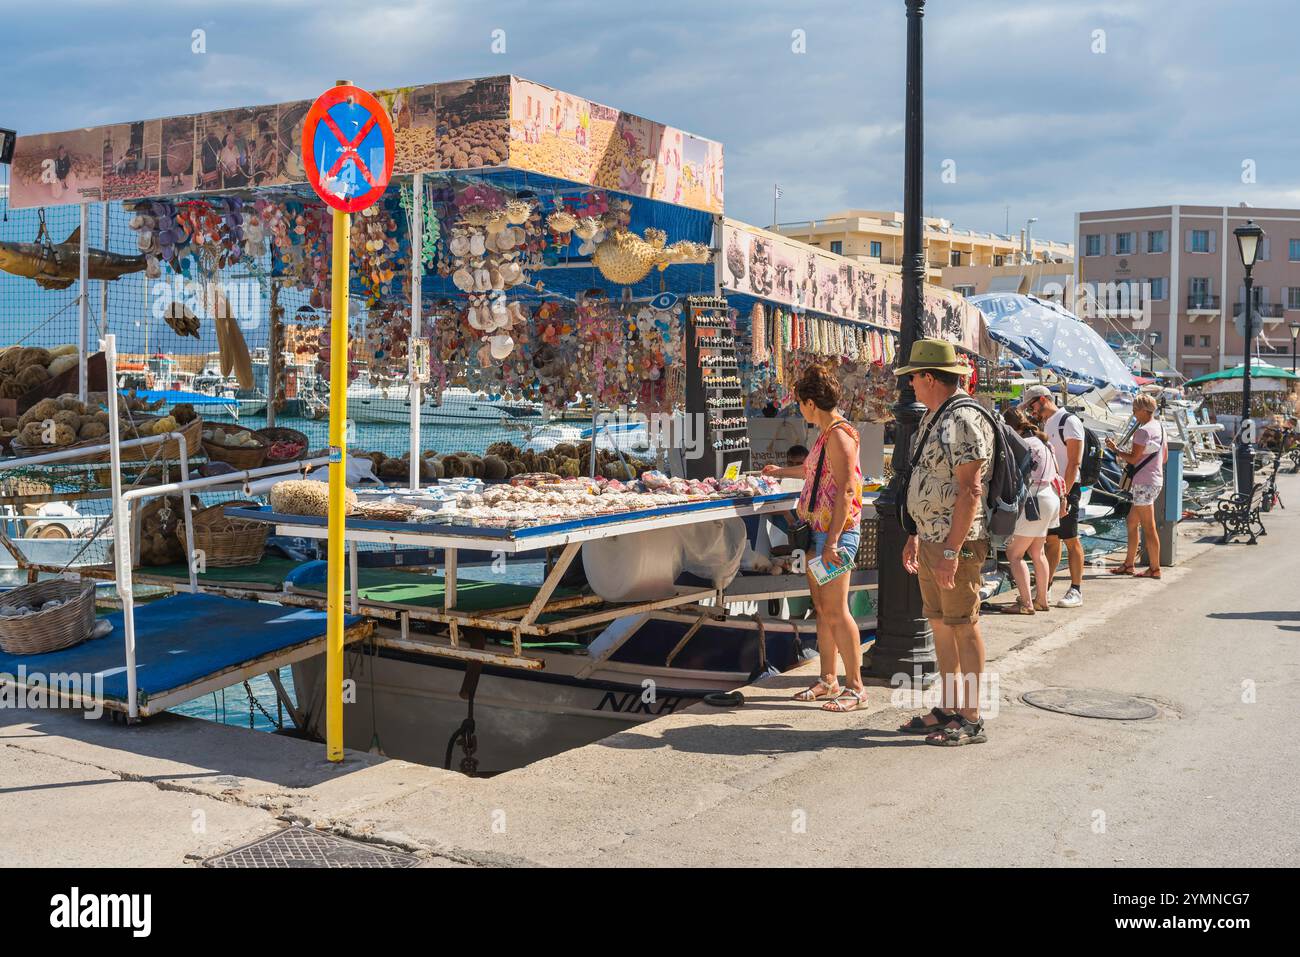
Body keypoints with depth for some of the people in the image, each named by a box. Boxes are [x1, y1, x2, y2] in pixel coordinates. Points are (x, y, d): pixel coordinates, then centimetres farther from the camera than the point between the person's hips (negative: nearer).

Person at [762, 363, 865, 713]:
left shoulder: (839, 434, -14)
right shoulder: (826, 433, 16)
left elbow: (846, 490, -21)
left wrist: (832, 541, -24)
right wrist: (781, 471, 54)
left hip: (836, 531, -10)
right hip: (817, 529, 10)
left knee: (836, 611, -9)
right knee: (822, 608, 12)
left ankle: (856, 688, -4)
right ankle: (828, 680, 20)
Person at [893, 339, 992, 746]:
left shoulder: (964, 421, -16)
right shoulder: (932, 418, 16)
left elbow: (970, 491, -22)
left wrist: (951, 551, -24)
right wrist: (915, 536, 21)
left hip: (957, 542, -10)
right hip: (930, 540, 10)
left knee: (964, 627, -3)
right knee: (940, 624, 13)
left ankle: (971, 720, 5)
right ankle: (949, 709, 23)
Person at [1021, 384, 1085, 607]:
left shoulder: (1069, 422, -10)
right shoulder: (1045, 424, 18)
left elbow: (1074, 463, -16)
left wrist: (1063, 495, -20)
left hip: (1065, 489, -8)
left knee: (1071, 540, -4)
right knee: (1051, 539, 11)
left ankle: (1076, 591, 0)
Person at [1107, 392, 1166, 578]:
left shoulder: (1143, 430, -17)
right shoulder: (1160, 427, 14)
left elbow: (1133, 458, -19)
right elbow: (1164, 457, 20)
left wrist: (1115, 449, -6)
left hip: (1145, 483, -10)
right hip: (1155, 480, 10)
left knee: (1148, 527, -4)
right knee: (1132, 521, 16)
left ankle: (1154, 568, 2)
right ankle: (1129, 564, 20)